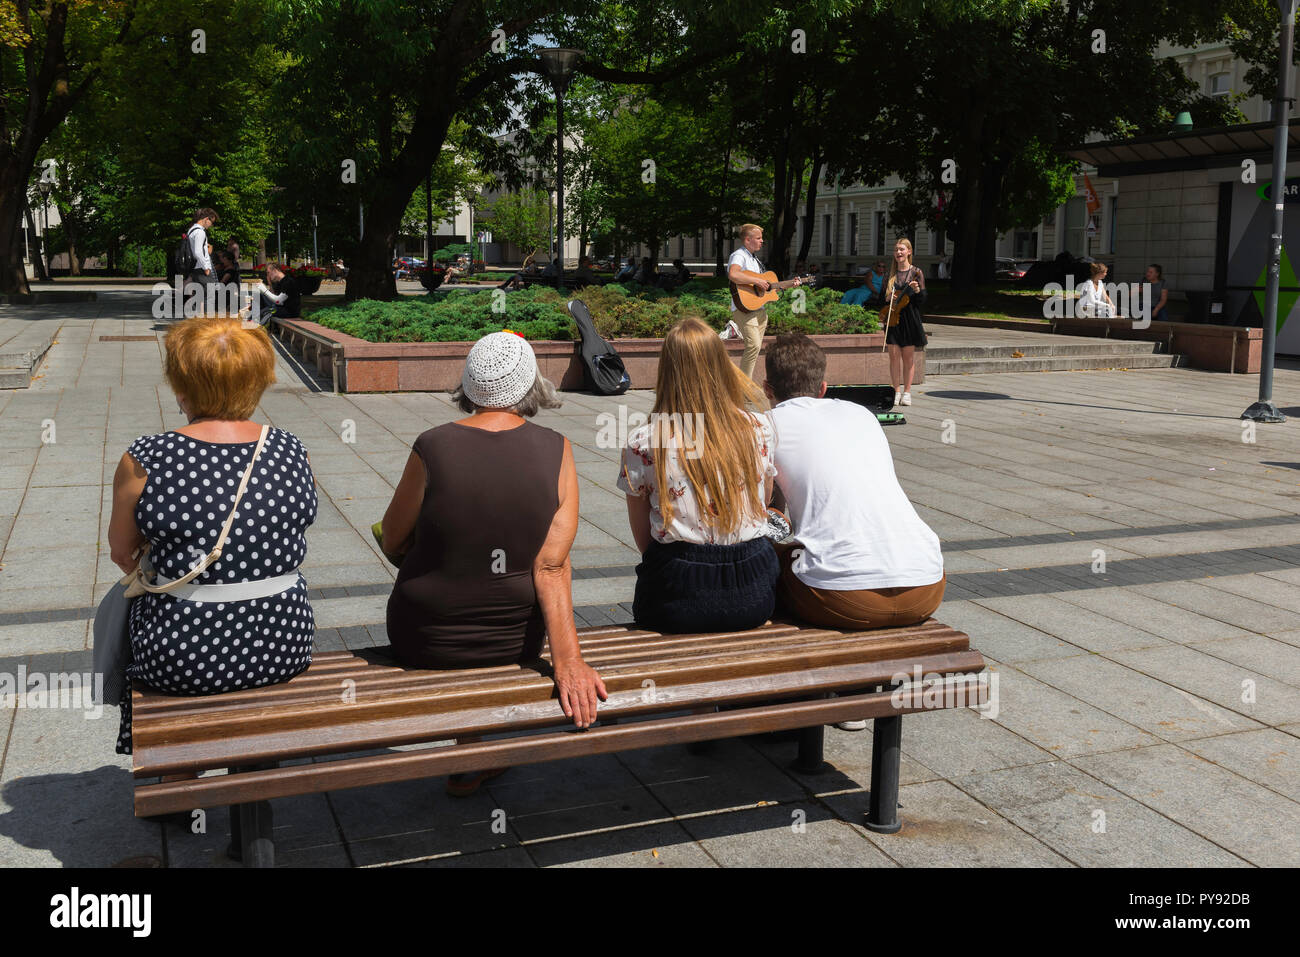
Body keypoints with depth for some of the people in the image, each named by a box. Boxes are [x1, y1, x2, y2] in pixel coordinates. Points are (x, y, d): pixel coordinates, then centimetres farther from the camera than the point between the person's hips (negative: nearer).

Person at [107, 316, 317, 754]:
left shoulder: (146, 460, -14)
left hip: (184, 659, -2)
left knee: (127, 603, 28)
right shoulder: (292, 450, -4)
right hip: (284, 651, 3)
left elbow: (122, 551, 1)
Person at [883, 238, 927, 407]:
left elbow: (922, 300, 0)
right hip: (893, 318, 2)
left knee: (908, 356, 2)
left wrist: (917, 290, -19)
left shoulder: (916, 272, 1)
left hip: (910, 318, -2)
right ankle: (896, 391, 8)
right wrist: (888, 299, -4)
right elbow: (883, 295, 18)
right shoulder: (890, 273, 10)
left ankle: (907, 392, 10)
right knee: (894, 355, 0)